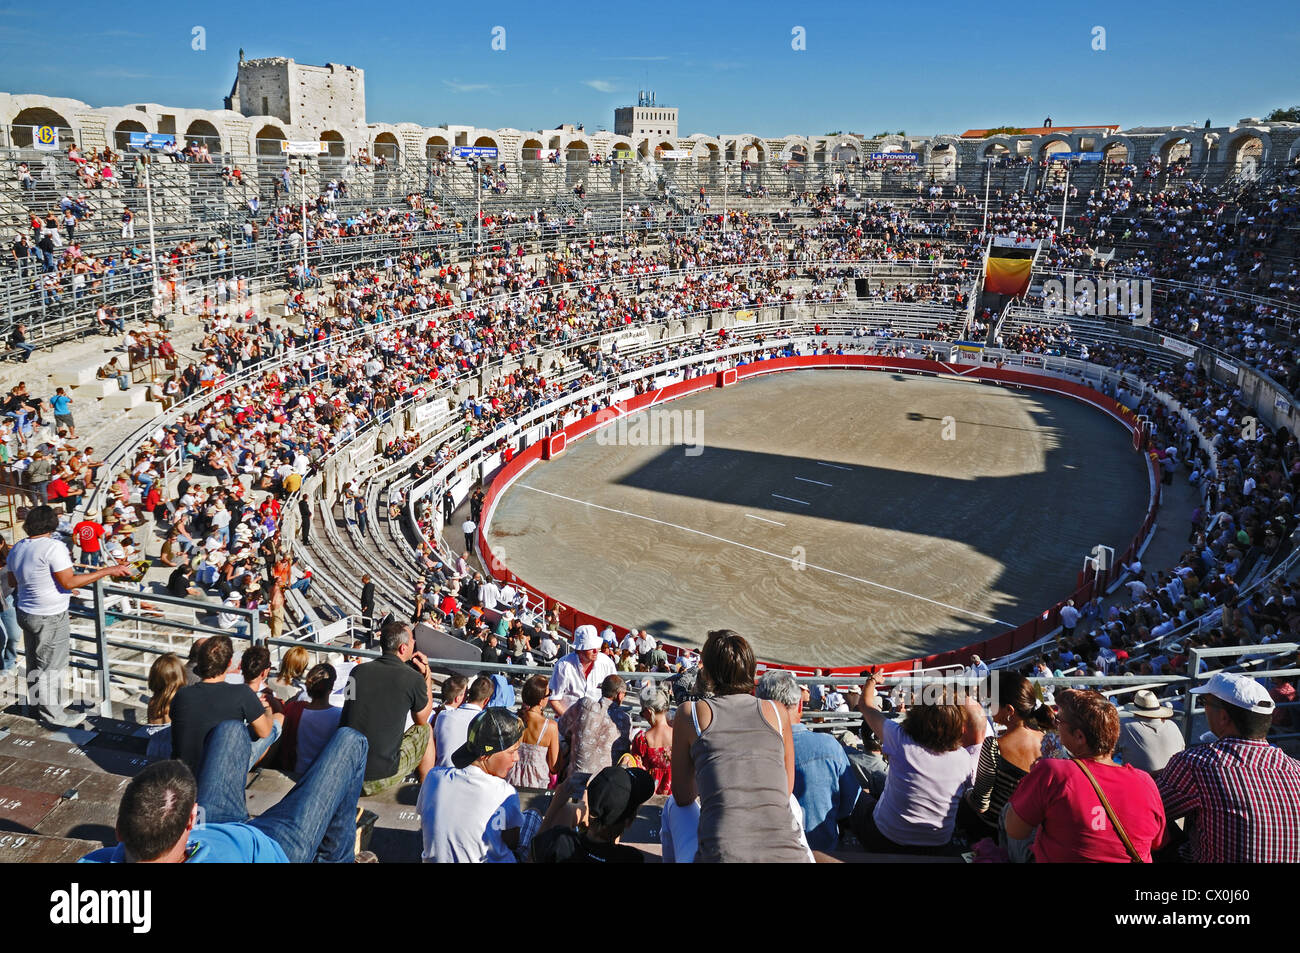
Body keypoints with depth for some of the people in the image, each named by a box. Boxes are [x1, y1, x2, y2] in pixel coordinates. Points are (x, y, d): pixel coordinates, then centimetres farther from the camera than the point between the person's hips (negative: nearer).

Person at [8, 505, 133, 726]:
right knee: (52, 666, 5)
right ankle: (53, 713, 16)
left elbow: (12, 582, 14)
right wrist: (107, 571, -22)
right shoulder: (53, 547, -22)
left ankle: (36, 704, 38)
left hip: (25, 613, 8)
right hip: (50, 617, -8)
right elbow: (69, 582, -23)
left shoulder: (17, 548, 3)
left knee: (34, 662, 22)